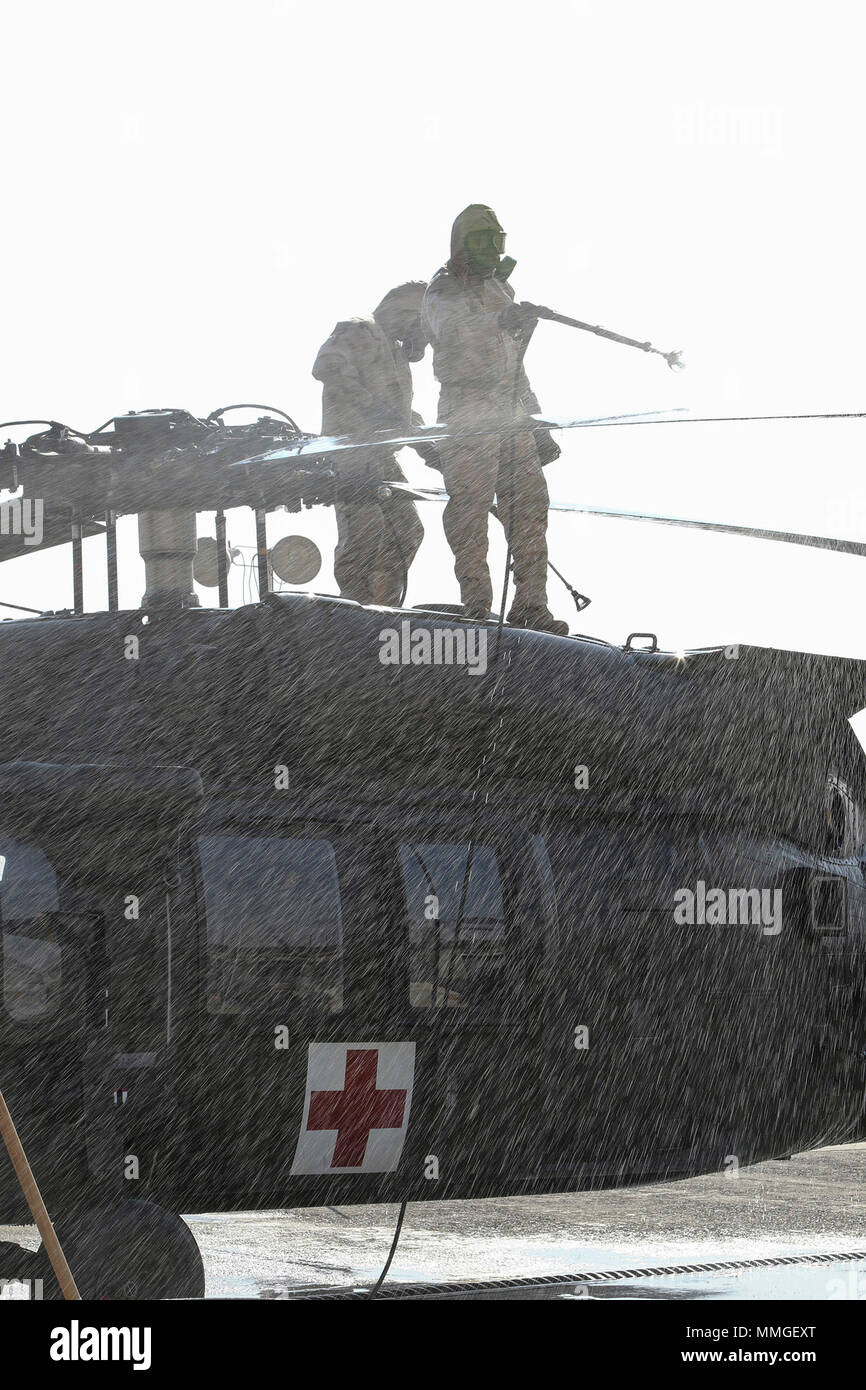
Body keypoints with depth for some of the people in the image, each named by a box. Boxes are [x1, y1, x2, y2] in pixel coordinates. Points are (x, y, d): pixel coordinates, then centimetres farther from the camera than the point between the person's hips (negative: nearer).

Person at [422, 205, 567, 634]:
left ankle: (530, 604, -1)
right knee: (470, 506, -9)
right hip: (467, 409, -6)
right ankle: (476, 602, -6)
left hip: (510, 410, 6)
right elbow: (450, 329, -25)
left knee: (529, 503, -2)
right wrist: (500, 320, -44)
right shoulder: (443, 292, 0)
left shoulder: (500, 290, 23)